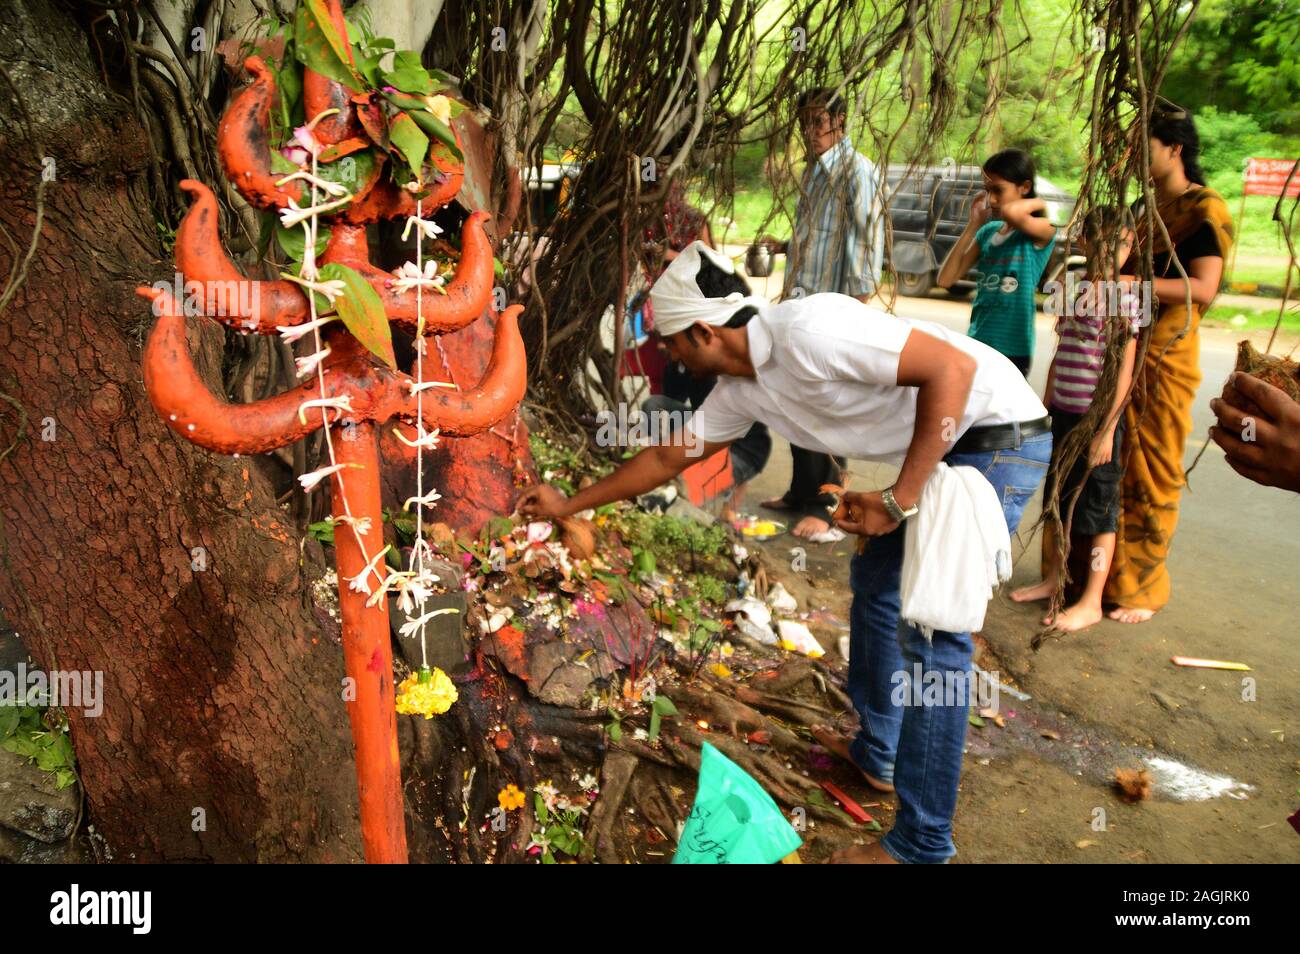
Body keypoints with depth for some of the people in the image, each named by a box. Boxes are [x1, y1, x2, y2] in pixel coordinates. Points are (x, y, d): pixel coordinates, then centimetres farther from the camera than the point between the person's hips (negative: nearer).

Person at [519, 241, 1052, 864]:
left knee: (932, 628, -10)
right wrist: (570, 504, 21)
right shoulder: (741, 388, 4)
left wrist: (899, 501, -25)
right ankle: (877, 752, 35)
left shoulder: (806, 331, -25)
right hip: (948, 445, 10)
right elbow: (667, 457, 16)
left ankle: (921, 843, 2)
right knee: (876, 580, 18)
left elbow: (953, 366, -27)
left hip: (997, 433, -9)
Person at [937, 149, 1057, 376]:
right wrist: (974, 225, 2)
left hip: (1012, 351, -6)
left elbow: (1010, 211, -31)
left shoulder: (1042, 232, -8)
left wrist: (1038, 203, -9)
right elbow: (946, 279, 2)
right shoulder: (988, 231, 9)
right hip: (977, 344, 6)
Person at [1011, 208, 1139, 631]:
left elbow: (1124, 371, -13)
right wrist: (1044, 409, 13)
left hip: (1097, 419, -6)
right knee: (1055, 500, 16)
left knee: (1097, 509, 3)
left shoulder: (1123, 298, -11)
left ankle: (1091, 602, 13)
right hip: (1061, 414, 7)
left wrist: (1106, 430, -16)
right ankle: (1053, 578, 32)